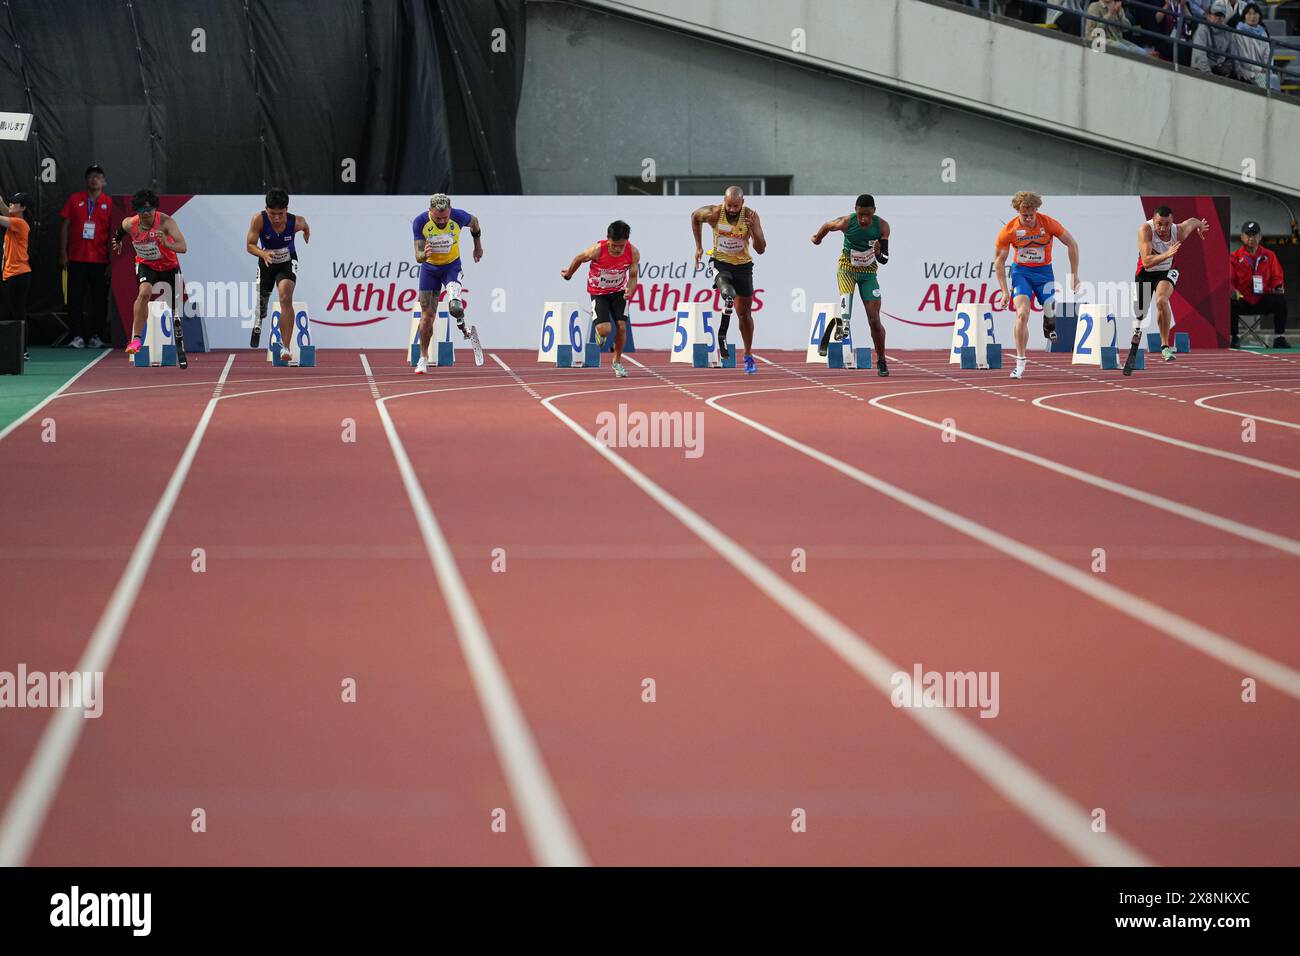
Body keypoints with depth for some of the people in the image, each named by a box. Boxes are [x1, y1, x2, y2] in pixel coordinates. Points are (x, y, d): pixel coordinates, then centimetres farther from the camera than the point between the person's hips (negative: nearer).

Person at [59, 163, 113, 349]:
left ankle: (96, 336, 9)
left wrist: (112, 261, -1)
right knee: (75, 298, -2)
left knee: (100, 299, 1)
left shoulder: (109, 204, 4)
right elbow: (65, 226, 8)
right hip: (76, 259, 1)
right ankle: (77, 336, 0)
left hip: (100, 260, -1)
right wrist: (63, 253, 1)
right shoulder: (74, 200, 7)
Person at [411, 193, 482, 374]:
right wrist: (424, 255, -48)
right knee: (427, 315, 3)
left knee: (455, 306, -28)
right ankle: (423, 359, 18)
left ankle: (468, 333, 2)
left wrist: (478, 246, 16)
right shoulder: (420, 222, -23)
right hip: (429, 268, 1)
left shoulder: (459, 217, -23)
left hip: (452, 265, -1)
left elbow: (474, 223, 3)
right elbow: (418, 256, -24)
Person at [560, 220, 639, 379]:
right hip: (598, 292, -2)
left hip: (619, 291, 2)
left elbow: (633, 276, -10)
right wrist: (568, 274, 9)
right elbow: (579, 258, -9)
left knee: (621, 326, -9)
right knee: (605, 329, -17)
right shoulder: (597, 250, -30)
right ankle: (599, 331, 25)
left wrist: (630, 289, -33)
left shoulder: (633, 253, -23)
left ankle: (617, 361, 16)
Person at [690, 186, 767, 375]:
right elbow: (694, 216, 6)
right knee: (728, 295, -34)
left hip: (743, 265, 2)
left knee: (744, 313, 11)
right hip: (720, 263, -2)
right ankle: (722, 334, -14)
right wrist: (698, 246, 7)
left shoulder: (751, 216, -16)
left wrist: (753, 229, -32)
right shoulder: (714, 213, -18)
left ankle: (748, 357, 25)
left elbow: (761, 250, -15)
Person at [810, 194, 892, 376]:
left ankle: (881, 361, 5)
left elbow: (884, 260, -15)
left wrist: (879, 253, -38)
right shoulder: (846, 223, -22)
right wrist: (817, 238, 20)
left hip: (869, 272, 0)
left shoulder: (882, 226, -17)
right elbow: (827, 225, 1)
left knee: (875, 320, -4)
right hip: (847, 268, 0)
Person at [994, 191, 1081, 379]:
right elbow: (999, 261, -5)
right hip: (1020, 271, -1)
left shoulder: (1048, 224, -16)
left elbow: (1072, 245, -5)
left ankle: (1049, 328, 30)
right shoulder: (1009, 230, -15)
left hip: (1044, 271, 1)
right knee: (1022, 314, -18)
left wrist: (1074, 274, -6)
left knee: (1050, 312, -11)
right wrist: (1004, 291, -8)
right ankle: (1020, 362, -13)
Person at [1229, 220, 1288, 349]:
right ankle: (1234, 338, -14)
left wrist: (1278, 287, -13)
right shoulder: (1234, 257, 6)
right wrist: (1233, 291, -21)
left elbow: (1276, 277, 11)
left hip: (1264, 299, 1)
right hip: (1242, 301, -1)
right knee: (1231, 303, -33)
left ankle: (1279, 338, -18)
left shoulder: (1270, 256, 11)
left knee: (1280, 299, -27)